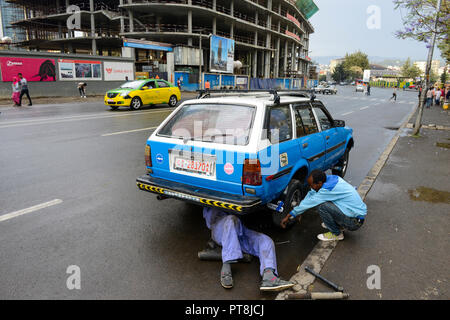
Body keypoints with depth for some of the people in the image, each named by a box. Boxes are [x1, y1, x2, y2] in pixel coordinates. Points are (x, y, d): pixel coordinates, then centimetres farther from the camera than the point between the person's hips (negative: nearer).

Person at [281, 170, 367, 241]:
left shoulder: (328, 189, -26)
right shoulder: (330, 178, -2)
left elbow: (309, 202, -20)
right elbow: (312, 193, 9)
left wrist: (288, 216, -10)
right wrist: (298, 212, 9)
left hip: (355, 222, -9)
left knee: (322, 206, -23)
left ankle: (337, 234, -2)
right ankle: (340, 225, 18)